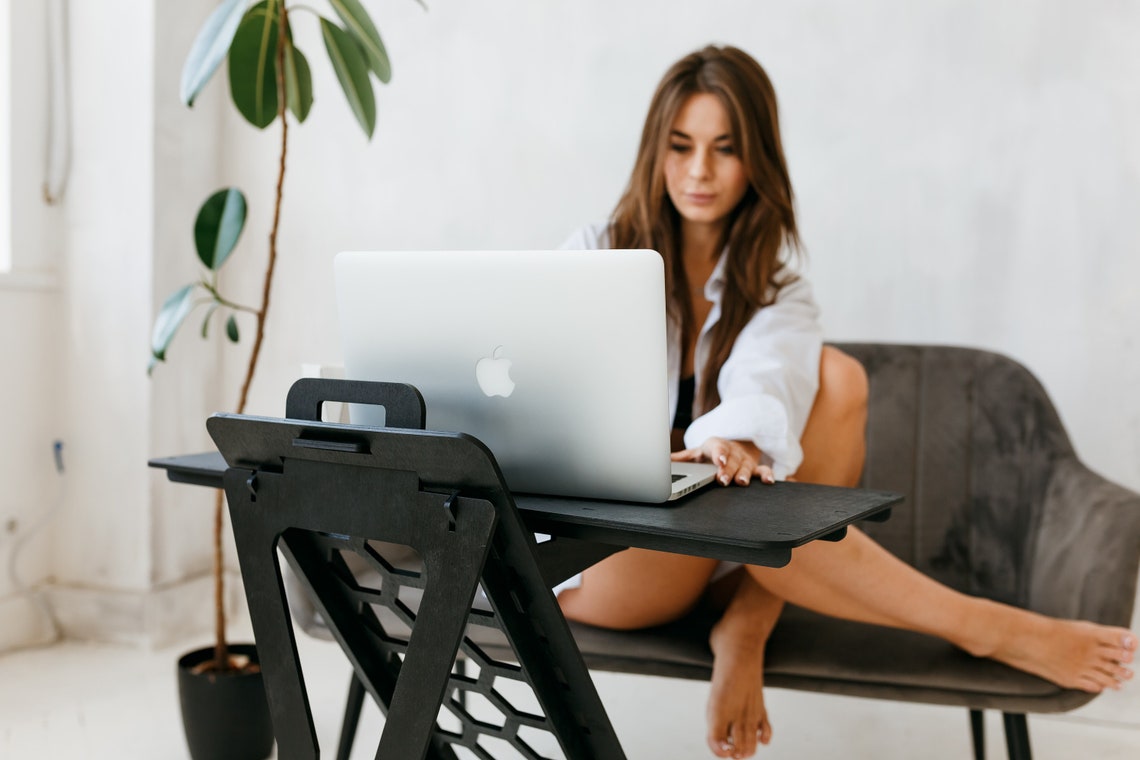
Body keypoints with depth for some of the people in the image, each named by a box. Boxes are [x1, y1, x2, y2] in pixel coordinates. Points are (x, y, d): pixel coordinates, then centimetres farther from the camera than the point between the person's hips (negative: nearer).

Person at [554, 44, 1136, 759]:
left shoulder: (776, 288, 3)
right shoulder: (598, 255, -1)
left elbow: (764, 376, -22)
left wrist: (734, 439, -46)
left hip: (708, 555, 3)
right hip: (592, 557, -2)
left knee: (837, 376, -21)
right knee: (736, 493, -36)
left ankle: (747, 627, -26)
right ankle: (985, 628, -26)